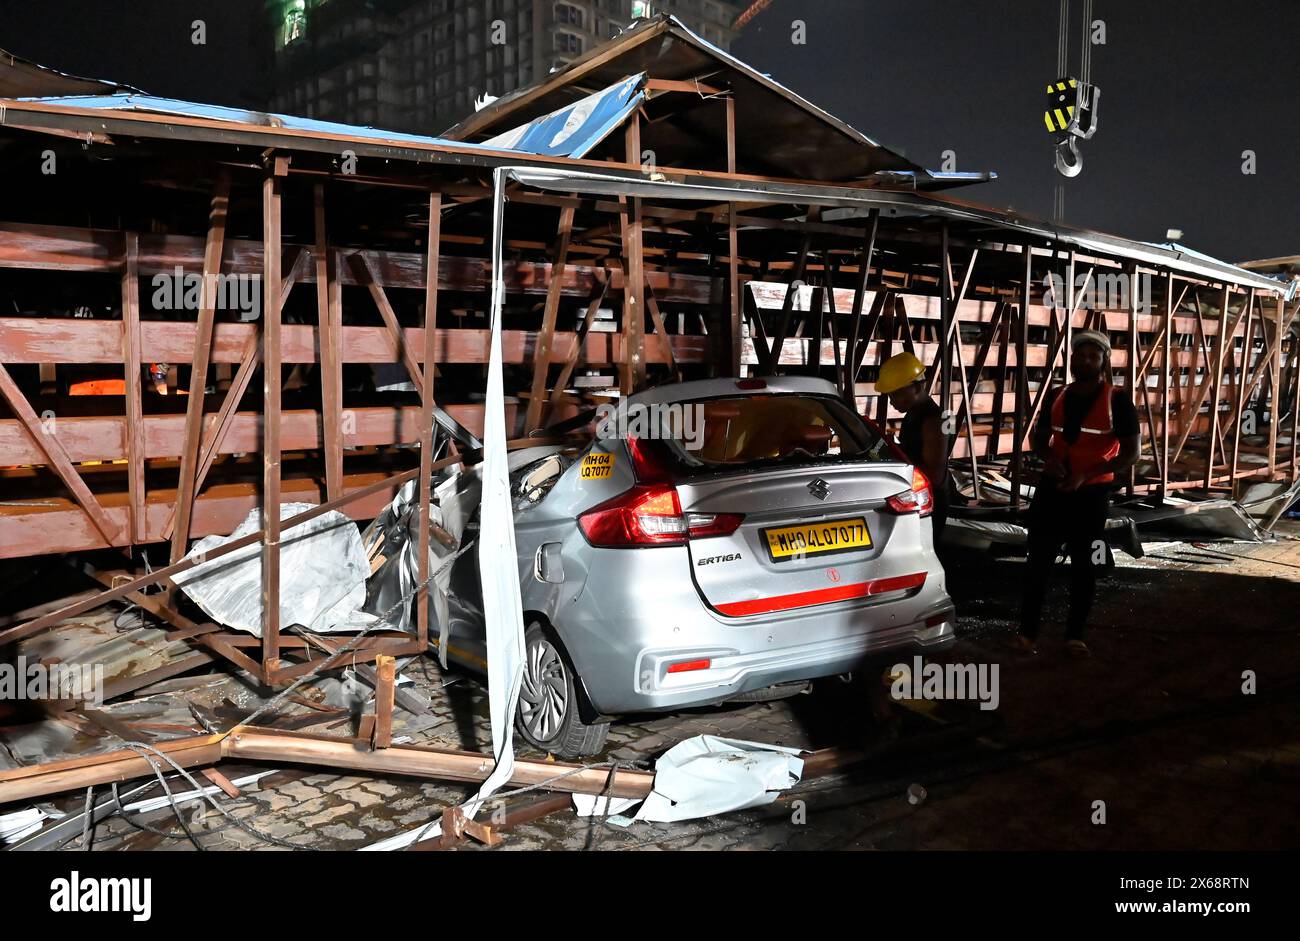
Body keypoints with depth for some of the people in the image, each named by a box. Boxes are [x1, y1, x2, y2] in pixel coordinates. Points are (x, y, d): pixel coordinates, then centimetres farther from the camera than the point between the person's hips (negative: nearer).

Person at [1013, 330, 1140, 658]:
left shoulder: (1117, 400, -7)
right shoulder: (1057, 397, 7)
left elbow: (1131, 452, -9)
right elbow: (1039, 437, 18)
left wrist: (1086, 474, -20)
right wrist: (1048, 457, -6)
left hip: (1091, 494, -3)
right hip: (1051, 488, 3)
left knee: (1084, 567, 7)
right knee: (1038, 562, 2)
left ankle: (1075, 636, 17)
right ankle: (1028, 632, 8)